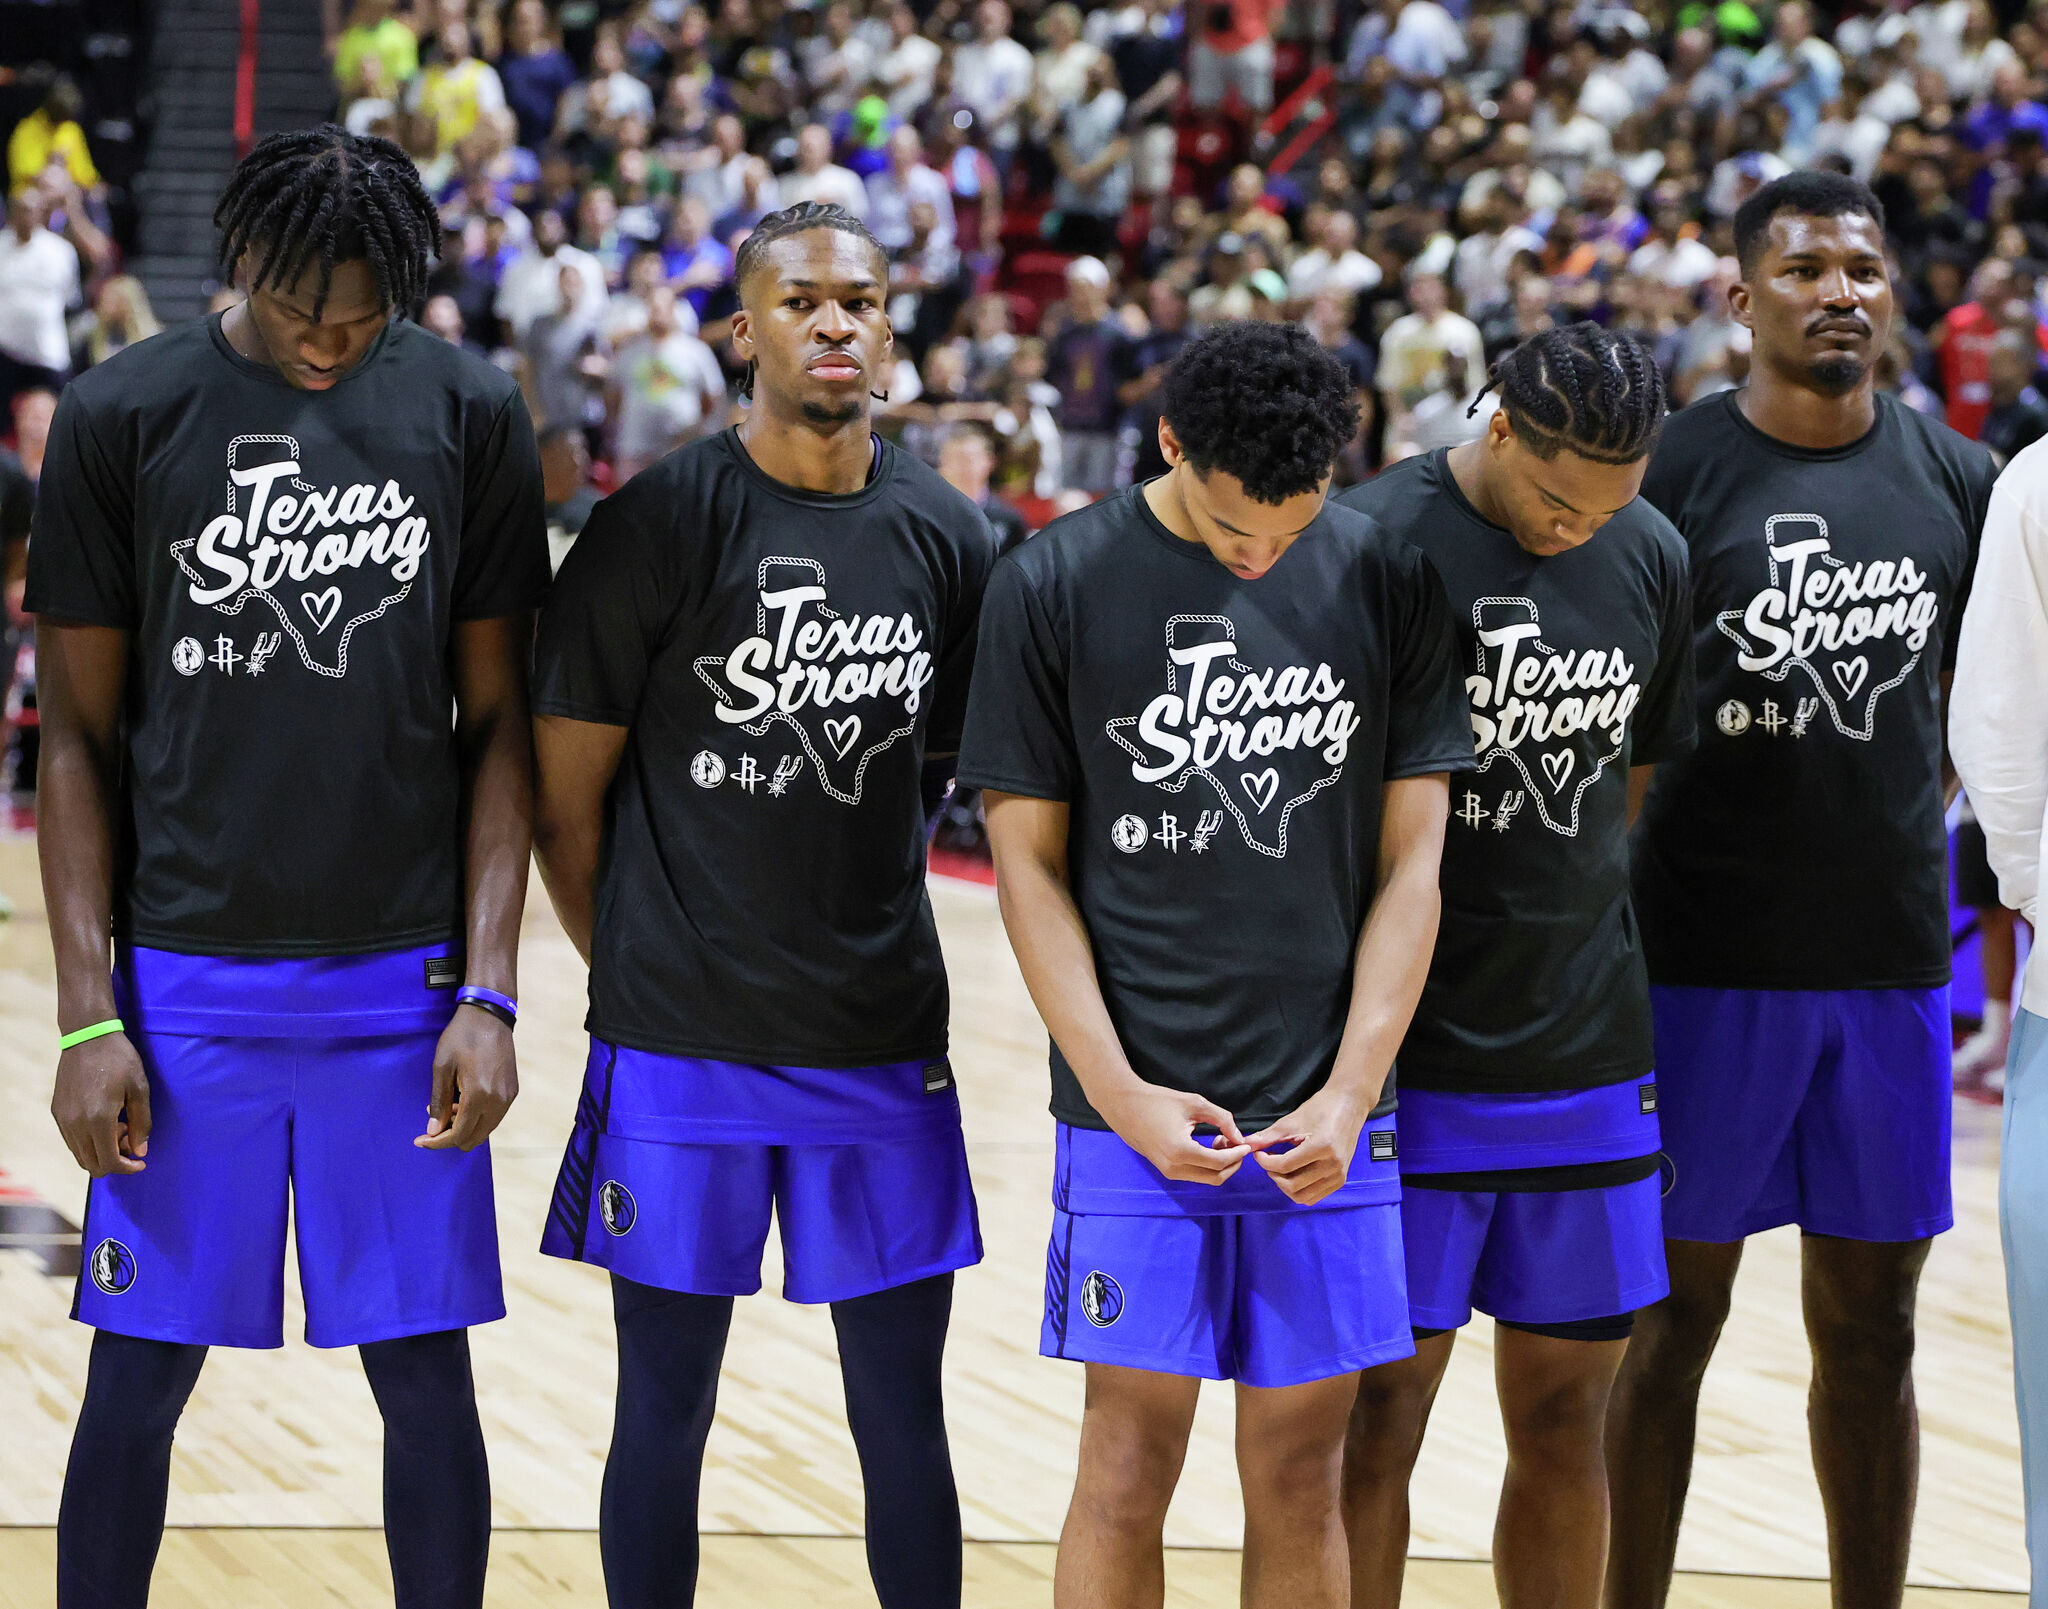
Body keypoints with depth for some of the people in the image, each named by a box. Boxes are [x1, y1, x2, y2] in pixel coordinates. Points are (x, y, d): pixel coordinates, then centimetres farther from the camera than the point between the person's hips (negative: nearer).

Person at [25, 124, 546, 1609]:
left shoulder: (469, 415, 1)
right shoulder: (124, 417, -3)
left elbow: (497, 722, 5)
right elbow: (80, 733, 1)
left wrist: (488, 993, -3)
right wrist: (86, 1013, -5)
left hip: (401, 982, 1)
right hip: (188, 980, -1)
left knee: (425, 1374, 4)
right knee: (139, 1376, 3)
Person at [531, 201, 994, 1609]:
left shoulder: (947, 541, 4)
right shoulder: (656, 528, -8)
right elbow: (562, 804, -2)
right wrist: (641, 971, 5)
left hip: (883, 1046, 3)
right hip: (681, 1053, -3)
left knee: (903, 1422, 7)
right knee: (666, 1414, 5)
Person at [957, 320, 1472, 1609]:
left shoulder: (1389, 582, 2)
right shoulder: (1055, 586, -3)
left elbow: (1411, 860, 4)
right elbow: (1029, 860, 0)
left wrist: (1352, 1089, -7)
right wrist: (1118, 1091, -10)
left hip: (1325, 1114, 2)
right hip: (1141, 1109, -2)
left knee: (1302, 1472, 6)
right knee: (1130, 1465, -1)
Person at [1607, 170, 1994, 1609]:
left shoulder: (1957, 482, 5)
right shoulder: (1671, 475, -5)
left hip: (1891, 955, 3)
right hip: (1709, 953, -3)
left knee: (1872, 1322, 8)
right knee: (1676, 1316, 3)